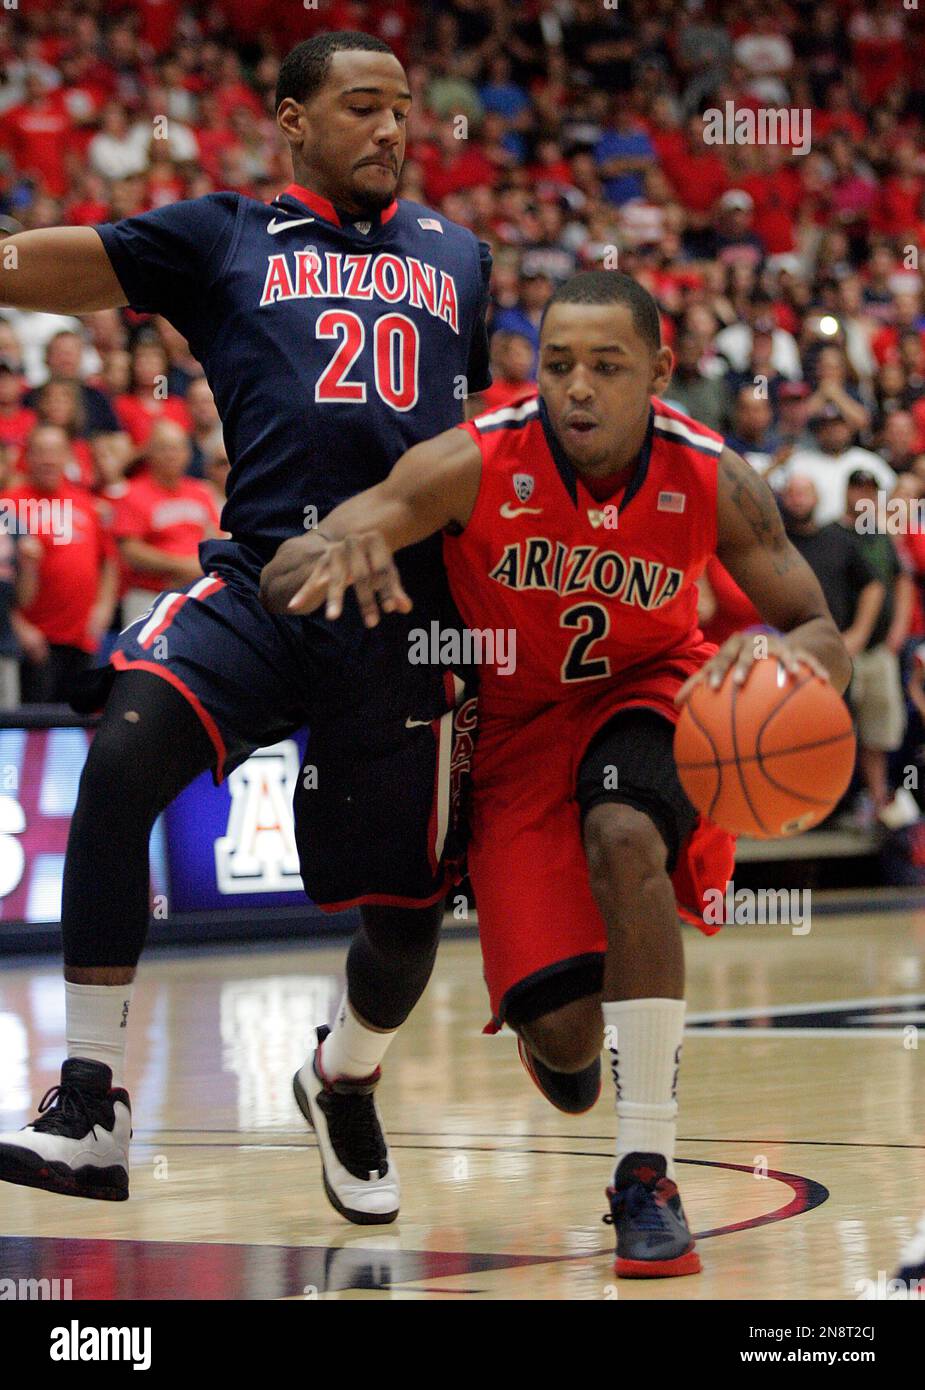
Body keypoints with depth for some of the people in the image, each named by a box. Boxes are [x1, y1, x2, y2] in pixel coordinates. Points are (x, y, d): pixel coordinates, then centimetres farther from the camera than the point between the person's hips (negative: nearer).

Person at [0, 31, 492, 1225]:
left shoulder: (460, 258, 20)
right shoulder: (226, 239, 12)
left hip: (406, 615, 3)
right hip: (258, 583, -3)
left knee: (407, 911, 5)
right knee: (120, 761, -29)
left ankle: (346, 1085, 40)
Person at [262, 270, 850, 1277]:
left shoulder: (713, 484, -20)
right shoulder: (475, 464, -25)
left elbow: (824, 644, -10)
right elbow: (281, 579, -26)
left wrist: (780, 654, -36)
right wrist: (340, 554, -52)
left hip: (646, 692, 0)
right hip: (517, 720, 0)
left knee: (623, 839, -36)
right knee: (563, 1031, -12)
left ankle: (647, 1176, -26)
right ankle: (553, 1032, 32)